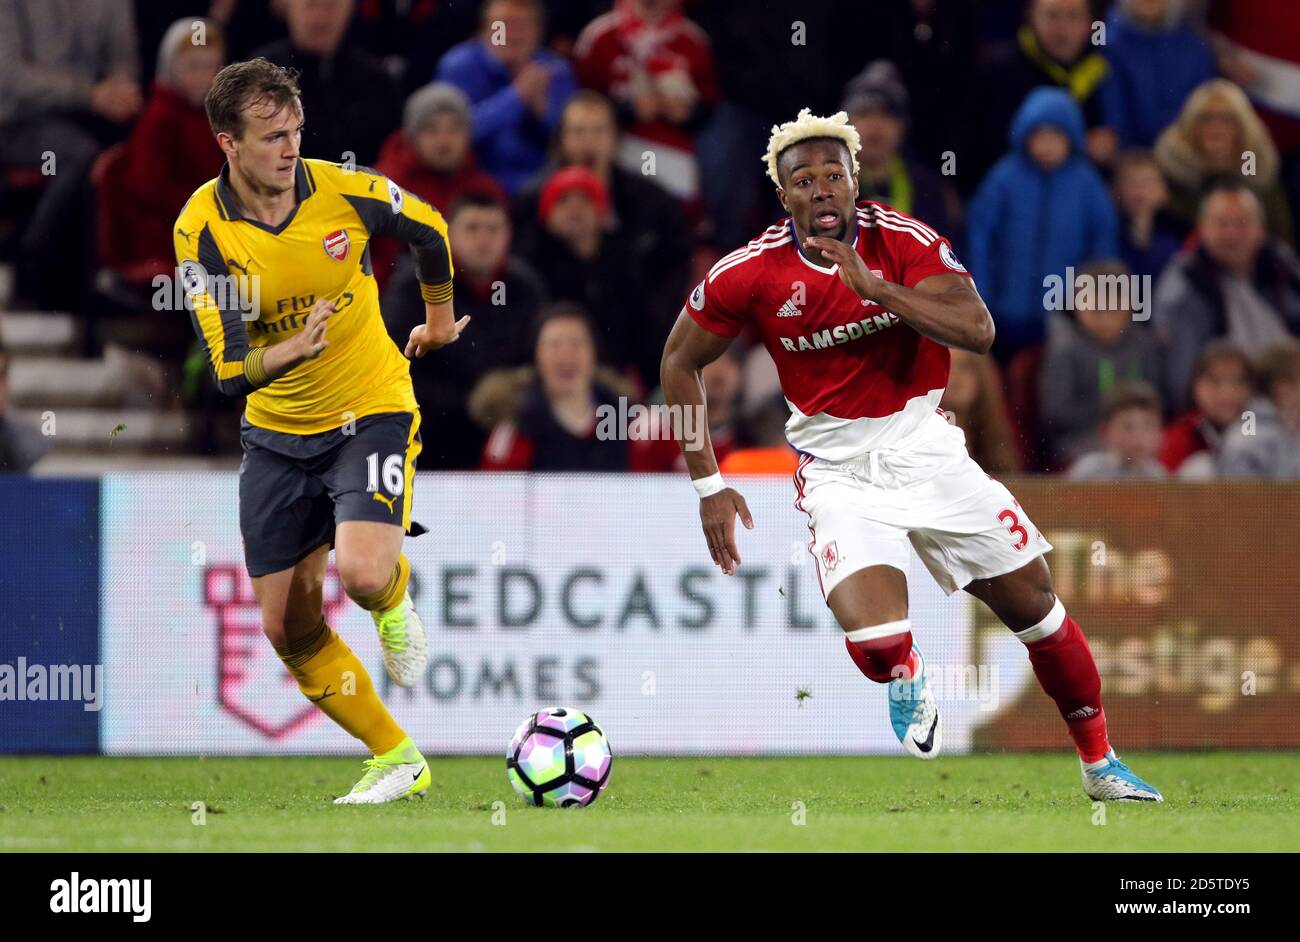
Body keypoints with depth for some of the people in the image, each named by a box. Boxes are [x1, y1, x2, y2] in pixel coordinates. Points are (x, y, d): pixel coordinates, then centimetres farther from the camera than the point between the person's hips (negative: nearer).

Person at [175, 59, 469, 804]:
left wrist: (440, 317, 20)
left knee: (363, 573, -26)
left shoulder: (342, 190, -16)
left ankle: (396, 602, 13)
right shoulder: (203, 231, -17)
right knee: (289, 628, 3)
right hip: (276, 433, 2)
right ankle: (397, 760, 20)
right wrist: (292, 351, -41)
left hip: (372, 410, -2)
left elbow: (430, 229, 7)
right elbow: (230, 373, -21)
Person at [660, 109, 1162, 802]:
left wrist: (874, 285, -34)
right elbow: (679, 362, 2)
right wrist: (708, 486, 0)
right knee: (876, 643, -22)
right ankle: (907, 680, 17)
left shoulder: (902, 242, -12)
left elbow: (978, 331, -25)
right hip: (839, 472, -2)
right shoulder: (751, 274, -12)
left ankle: (1099, 764, 29)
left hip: (925, 450, 2)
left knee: (1035, 607, 8)